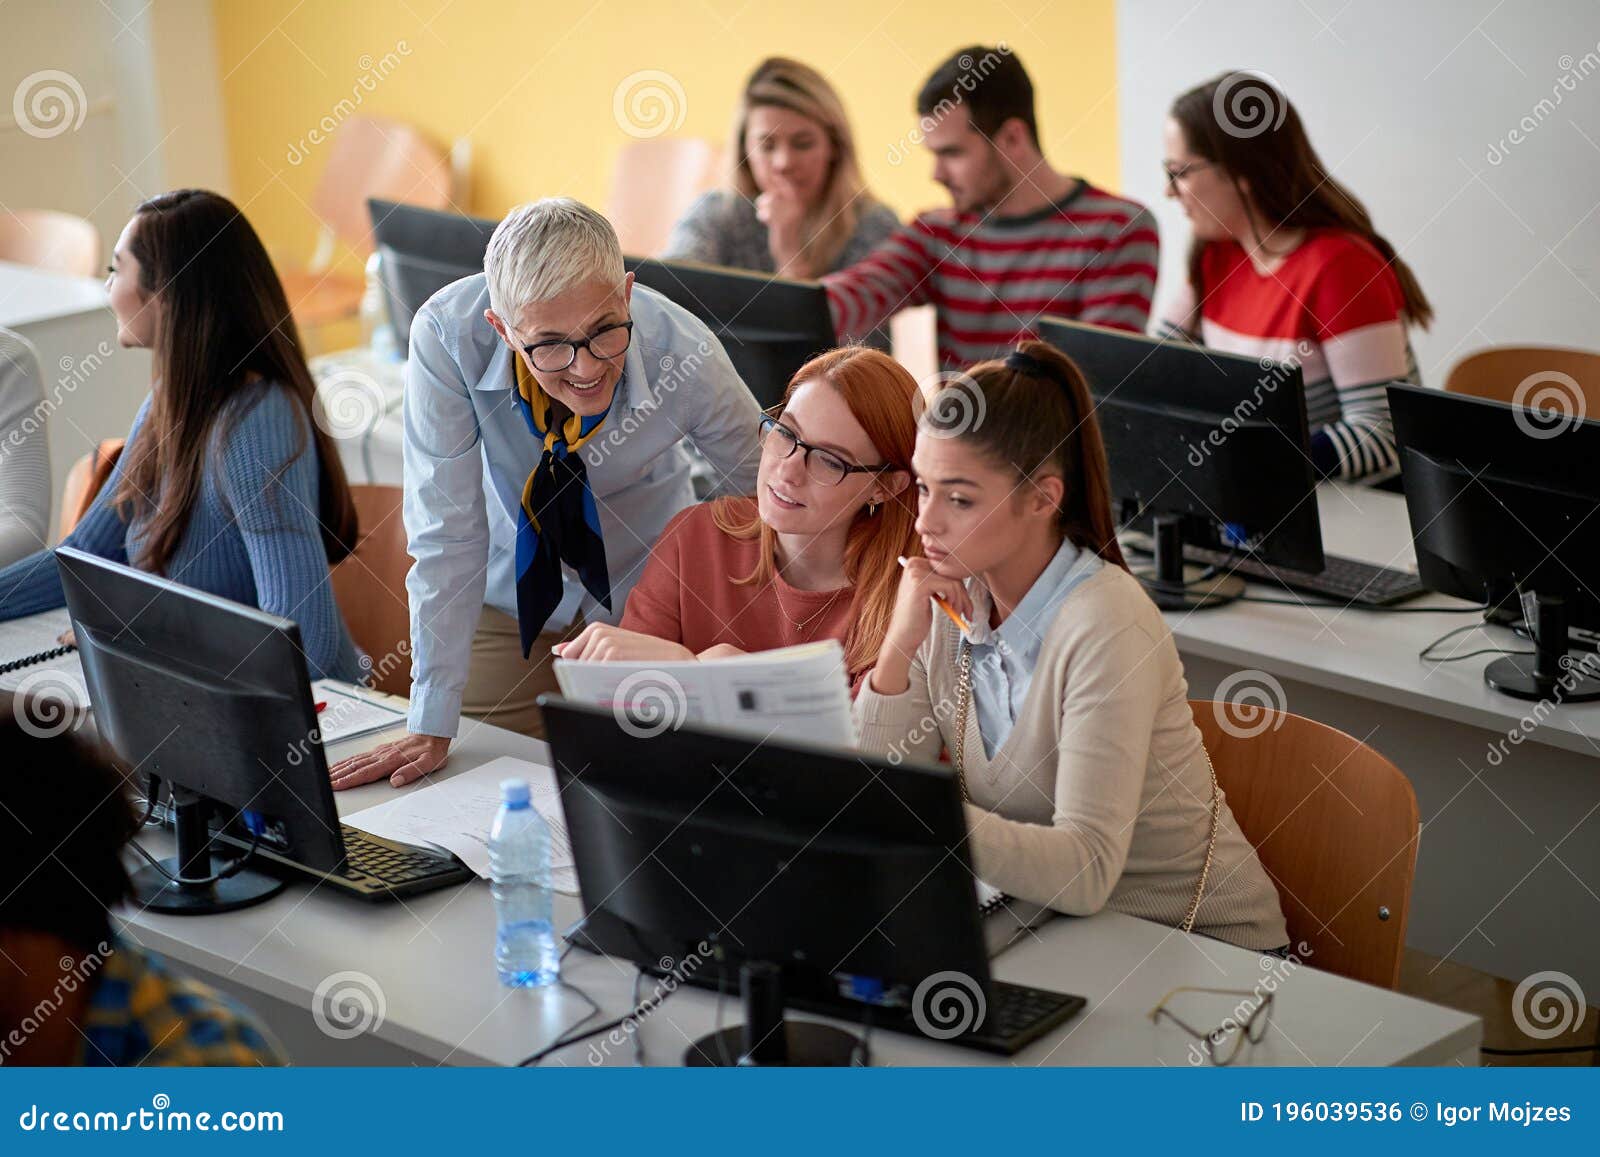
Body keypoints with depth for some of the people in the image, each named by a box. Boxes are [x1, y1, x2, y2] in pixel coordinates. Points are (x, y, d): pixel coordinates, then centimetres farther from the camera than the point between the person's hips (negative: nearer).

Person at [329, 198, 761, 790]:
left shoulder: (683, 352, -31)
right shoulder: (447, 336, -32)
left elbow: (762, 497, -11)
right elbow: (447, 532, -27)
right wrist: (431, 728, -25)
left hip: (644, 591, 0)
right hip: (506, 591, 0)